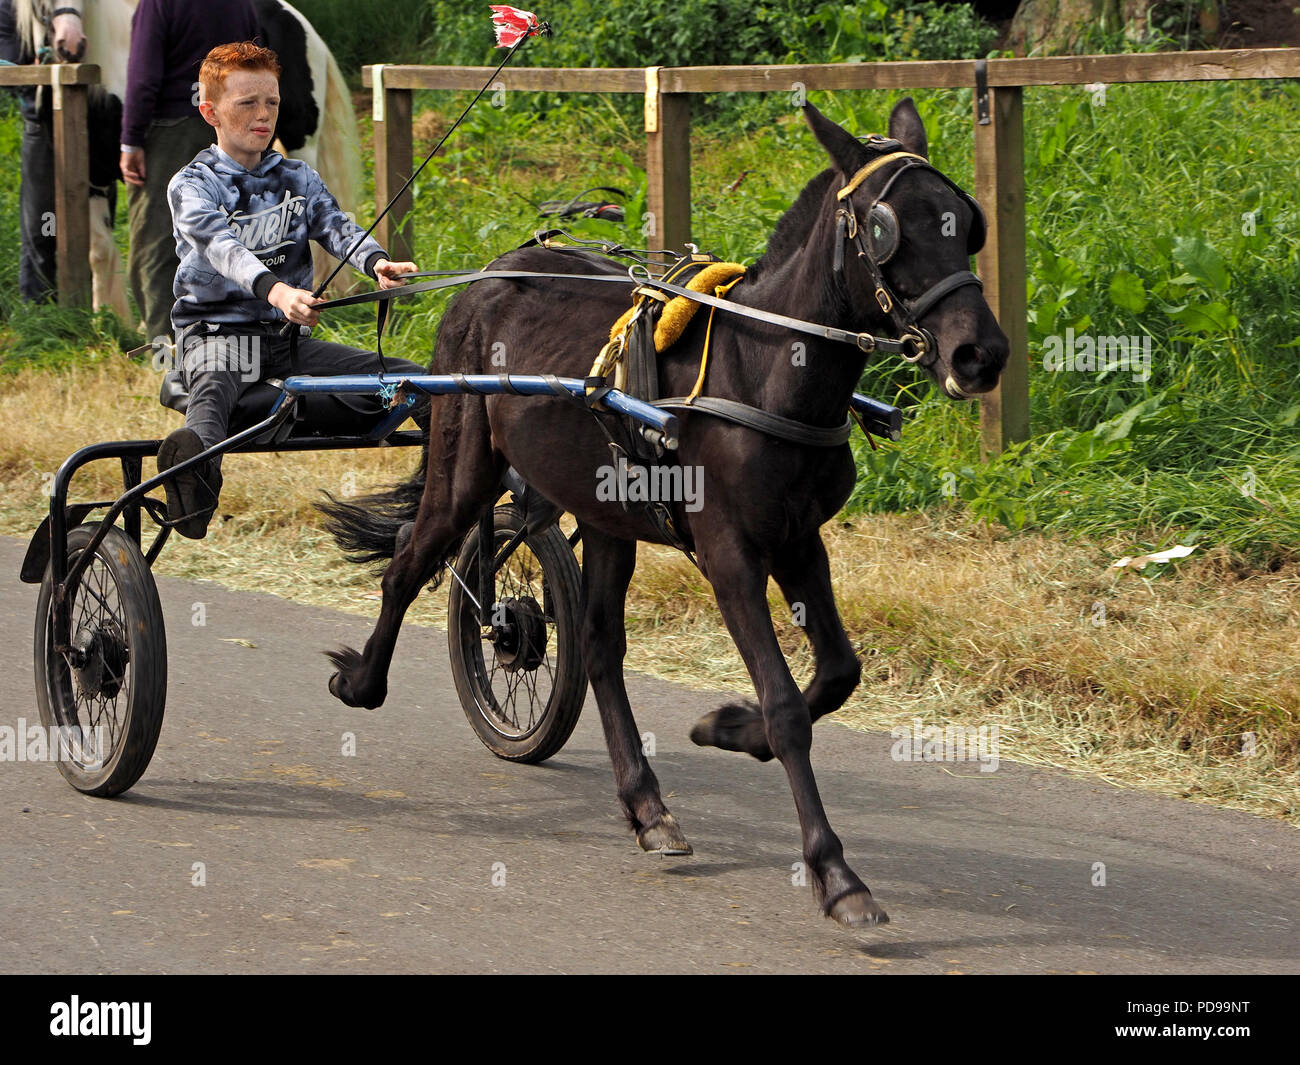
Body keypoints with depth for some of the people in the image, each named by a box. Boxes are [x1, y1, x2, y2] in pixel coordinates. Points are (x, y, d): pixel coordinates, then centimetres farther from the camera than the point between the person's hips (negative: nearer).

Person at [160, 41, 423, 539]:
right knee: (213, 387, -43)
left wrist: (377, 262, -29)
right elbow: (221, 246, -22)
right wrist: (274, 289, -44)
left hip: (286, 335, 7)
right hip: (216, 332, -7)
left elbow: (337, 227, -3)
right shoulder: (194, 185, -3)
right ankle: (196, 458, -73)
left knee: (407, 377, -10)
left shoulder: (298, 178, 15)